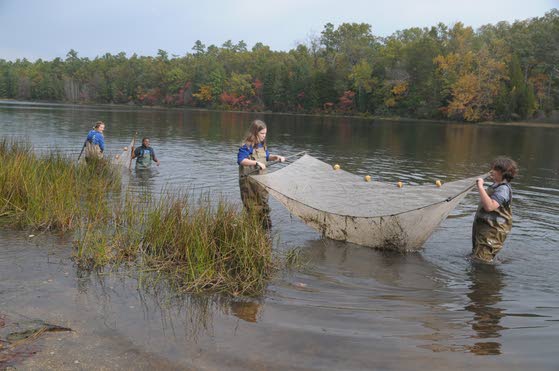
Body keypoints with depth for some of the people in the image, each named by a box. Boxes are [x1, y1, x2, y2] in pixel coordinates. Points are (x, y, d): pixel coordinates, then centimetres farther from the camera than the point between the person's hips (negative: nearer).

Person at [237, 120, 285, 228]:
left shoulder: (263, 145, 11)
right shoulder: (247, 146, -16)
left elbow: (267, 156, 28)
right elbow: (241, 160, -27)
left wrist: (276, 157, 10)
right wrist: (257, 162, -32)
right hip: (249, 181, -8)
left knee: (263, 204, 15)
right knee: (252, 207, -4)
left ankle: (266, 226, 26)